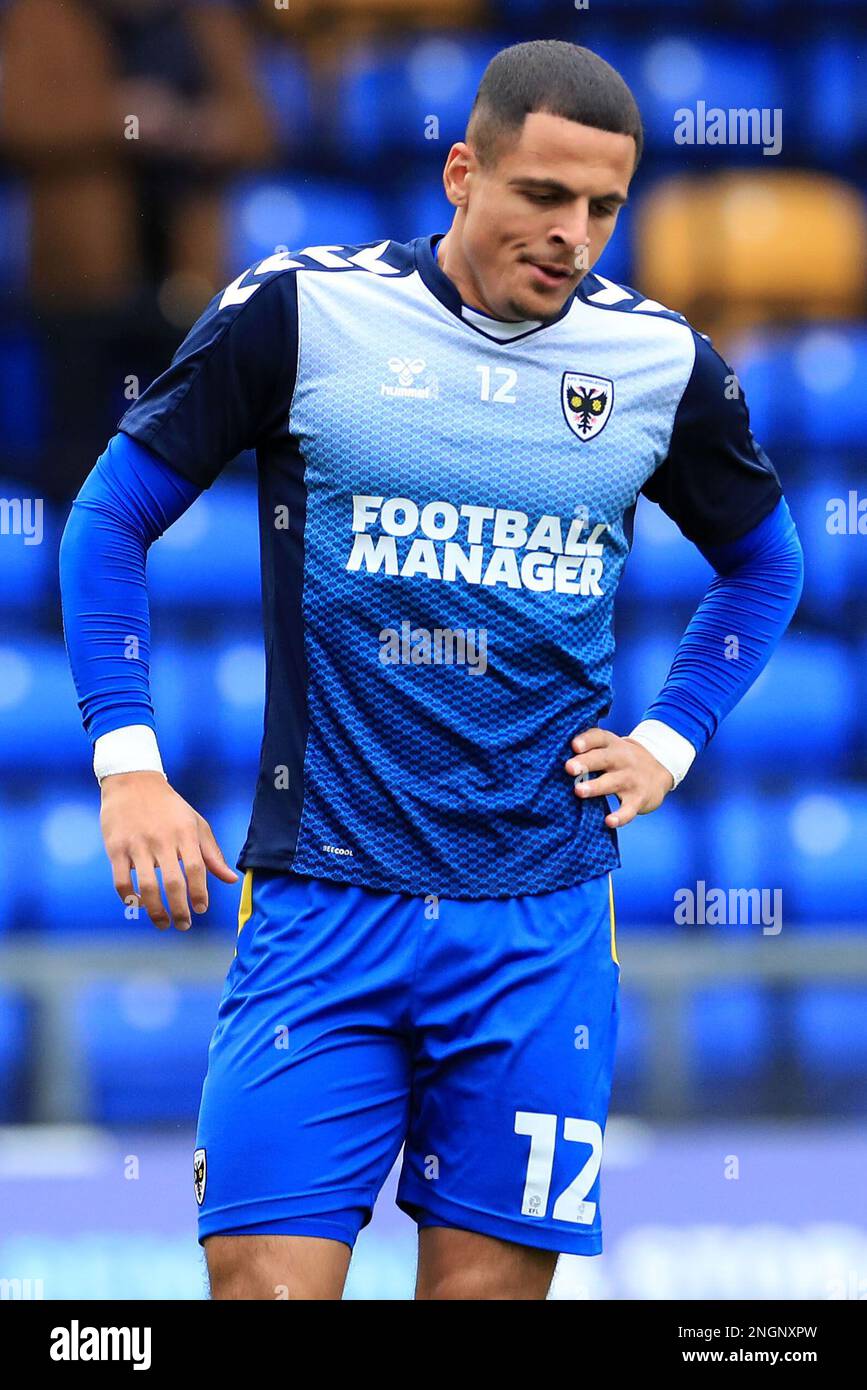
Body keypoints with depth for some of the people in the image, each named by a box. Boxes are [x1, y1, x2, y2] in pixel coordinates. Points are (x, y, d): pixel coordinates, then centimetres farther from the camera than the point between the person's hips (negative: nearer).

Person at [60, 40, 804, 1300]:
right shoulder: (299, 310, -3)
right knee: (266, 1277, -10)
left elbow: (763, 561, 24)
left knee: (490, 1281, 2)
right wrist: (129, 761, -3)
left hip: (542, 915, 2)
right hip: (323, 900, -2)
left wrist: (671, 740, 11)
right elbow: (112, 517, 6)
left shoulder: (661, 360, 5)